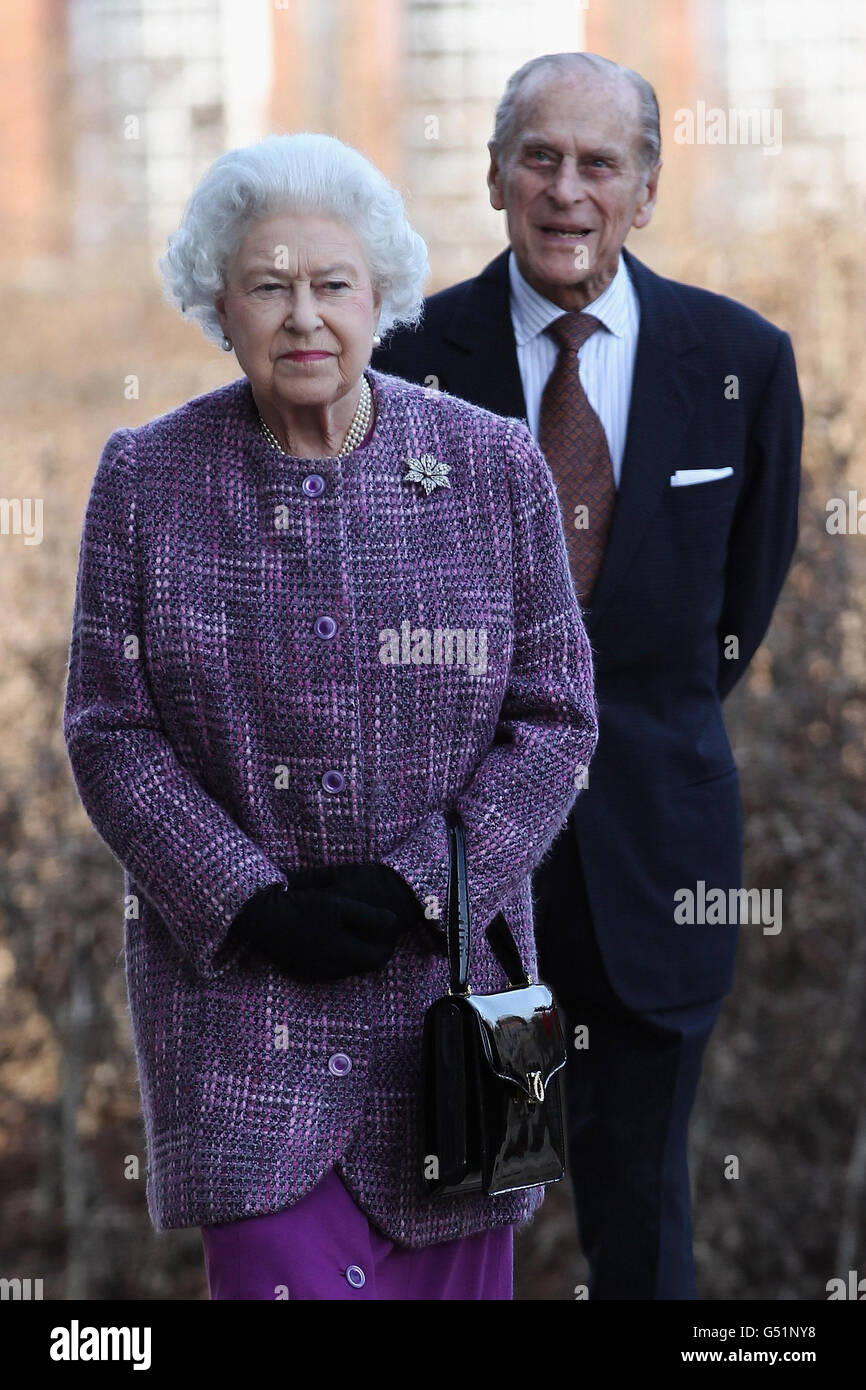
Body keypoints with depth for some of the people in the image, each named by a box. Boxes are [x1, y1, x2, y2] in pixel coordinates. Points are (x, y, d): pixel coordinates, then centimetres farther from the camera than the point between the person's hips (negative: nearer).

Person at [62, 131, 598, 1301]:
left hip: (447, 962, 1)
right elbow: (110, 731, -1)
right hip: (236, 981, -1)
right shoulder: (147, 480, -1)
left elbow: (556, 716, 0)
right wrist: (252, 903, -13)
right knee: (282, 1272, -10)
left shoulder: (496, 469, 0)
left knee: (448, 1281, 7)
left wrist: (417, 885, -12)